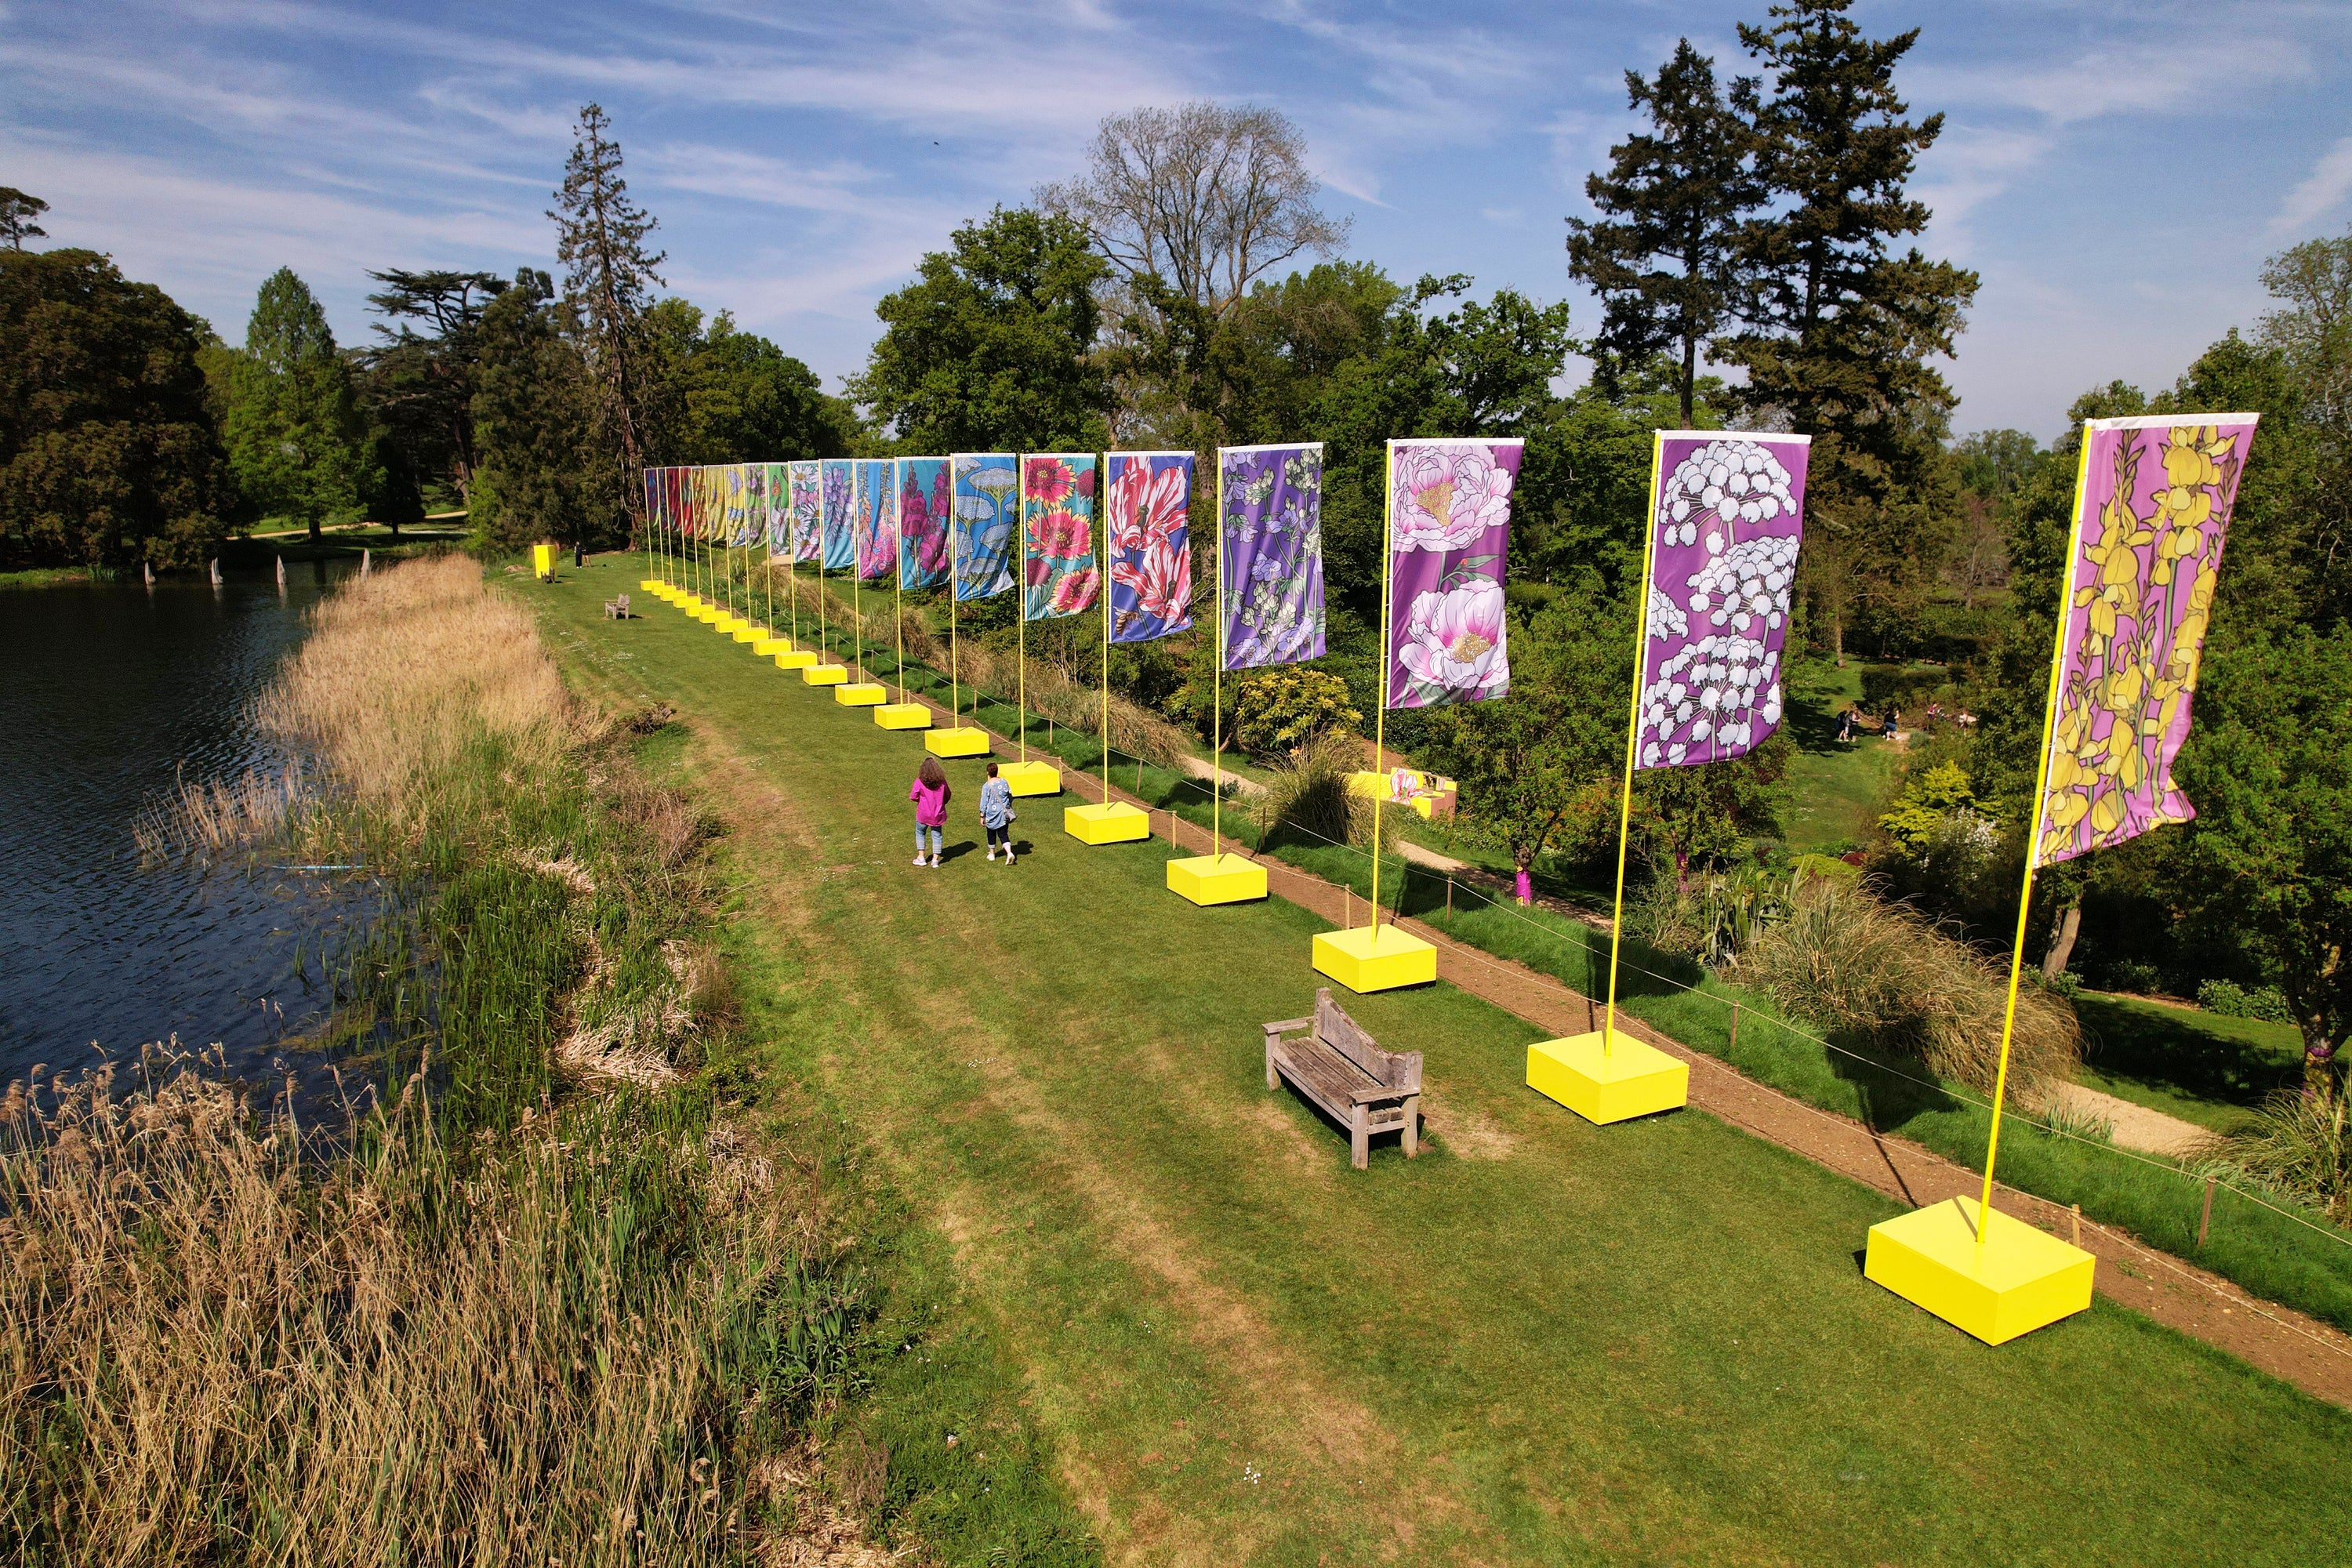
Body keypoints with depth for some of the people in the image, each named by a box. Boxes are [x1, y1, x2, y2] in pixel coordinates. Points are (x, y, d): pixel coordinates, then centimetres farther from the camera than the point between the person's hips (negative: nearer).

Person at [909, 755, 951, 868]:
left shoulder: (920, 781, -17)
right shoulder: (942, 781, -8)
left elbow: (913, 797, -14)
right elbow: (947, 795, 5)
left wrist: (921, 800, 7)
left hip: (923, 813, -2)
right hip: (938, 814, 2)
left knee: (920, 833, 18)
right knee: (936, 835, 13)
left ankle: (921, 857, 19)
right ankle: (935, 859, 15)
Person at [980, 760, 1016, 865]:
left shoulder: (986, 786, -16)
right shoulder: (1004, 783, -4)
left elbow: (984, 803, -11)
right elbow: (1010, 797, 7)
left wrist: (982, 817, -3)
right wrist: (1008, 807, 24)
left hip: (992, 815, -3)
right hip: (1004, 814, 3)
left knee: (991, 834, 17)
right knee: (1003, 834, 6)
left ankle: (992, 854, 32)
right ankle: (1009, 852, -15)